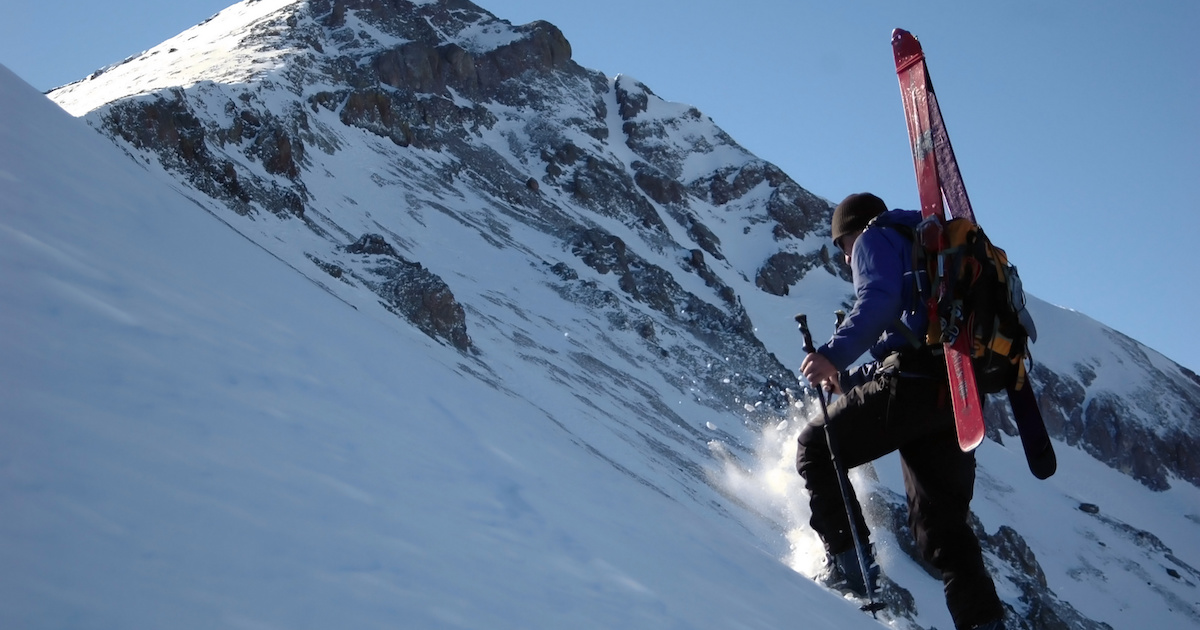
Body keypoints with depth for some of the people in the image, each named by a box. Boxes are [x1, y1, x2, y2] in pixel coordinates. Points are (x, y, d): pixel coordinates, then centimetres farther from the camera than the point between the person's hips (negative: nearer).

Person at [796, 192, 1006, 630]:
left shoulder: (876, 238, 9)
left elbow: (878, 301, -13)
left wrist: (835, 354, -23)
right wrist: (848, 379, 34)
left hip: (914, 381, -8)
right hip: (957, 395, 8)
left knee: (816, 450, 6)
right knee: (942, 523, 9)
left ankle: (850, 562, -4)